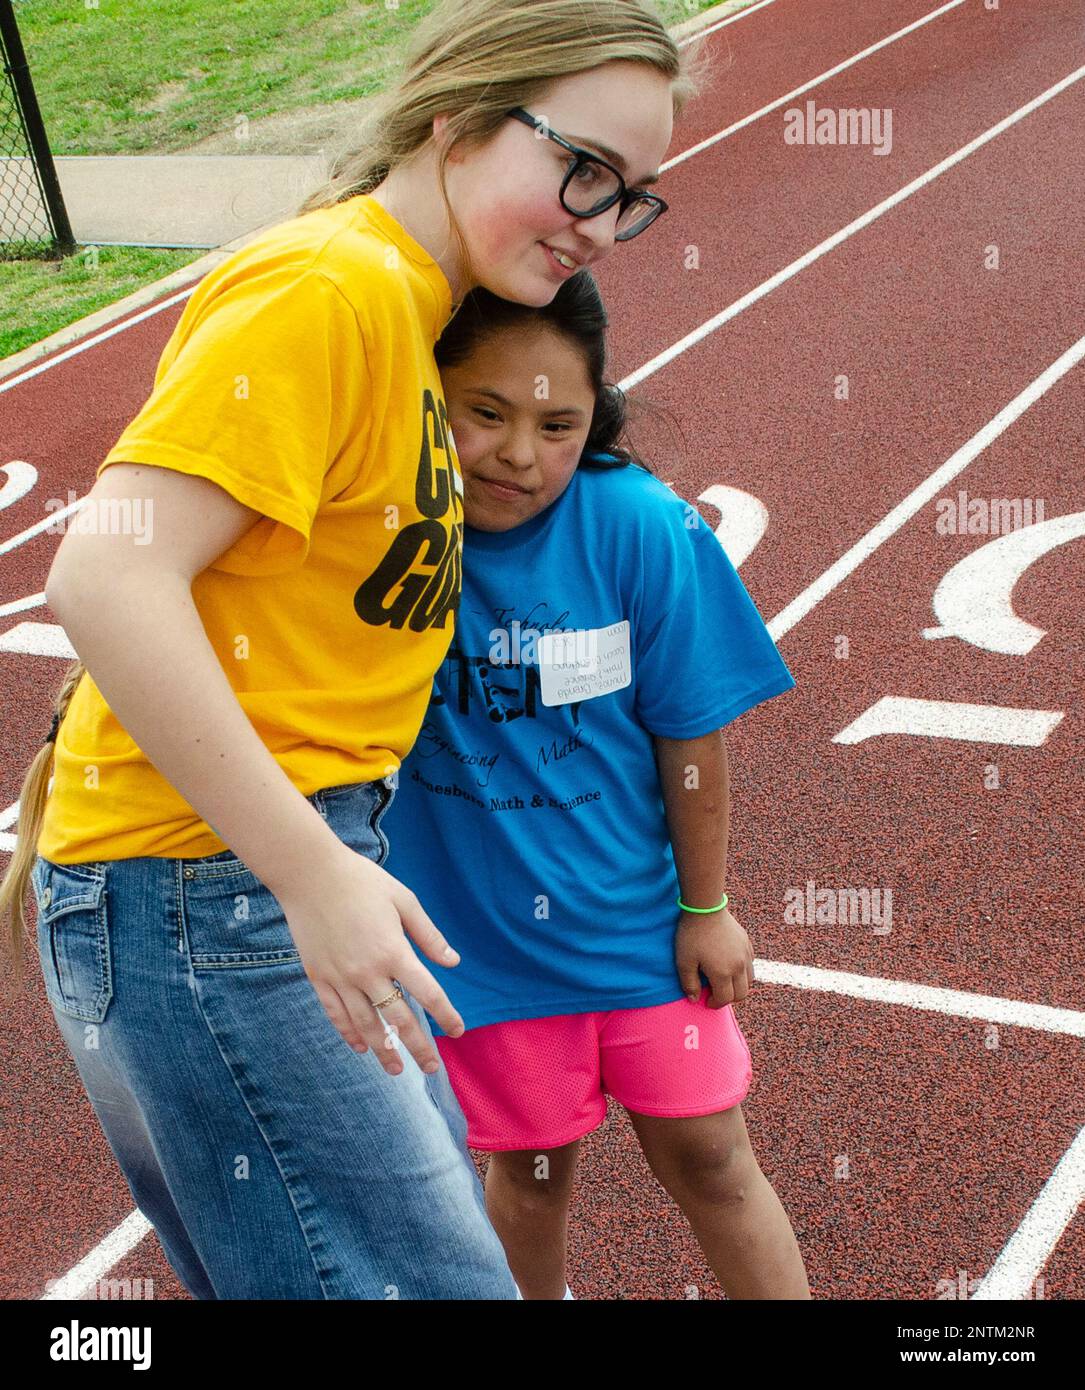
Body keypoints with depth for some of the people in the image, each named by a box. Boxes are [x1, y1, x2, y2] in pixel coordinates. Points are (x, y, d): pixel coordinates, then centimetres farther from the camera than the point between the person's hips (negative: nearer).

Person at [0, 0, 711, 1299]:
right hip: (201, 885, -10)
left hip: (305, 863, 10)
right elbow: (105, 576, -26)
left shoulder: (401, 301, 12)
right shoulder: (327, 290, -17)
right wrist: (313, 873, -25)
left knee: (435, 1210, 21)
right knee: (428, 1280, -6)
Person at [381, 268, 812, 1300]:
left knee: (704, 1154, 11)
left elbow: (689, 735, -10)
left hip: (637, 913, -1)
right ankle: (543, 1299, 48)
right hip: (476, 932, 1)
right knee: (532, 1164, 19)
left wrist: (705, 906, -1)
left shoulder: (641, 529, -20)